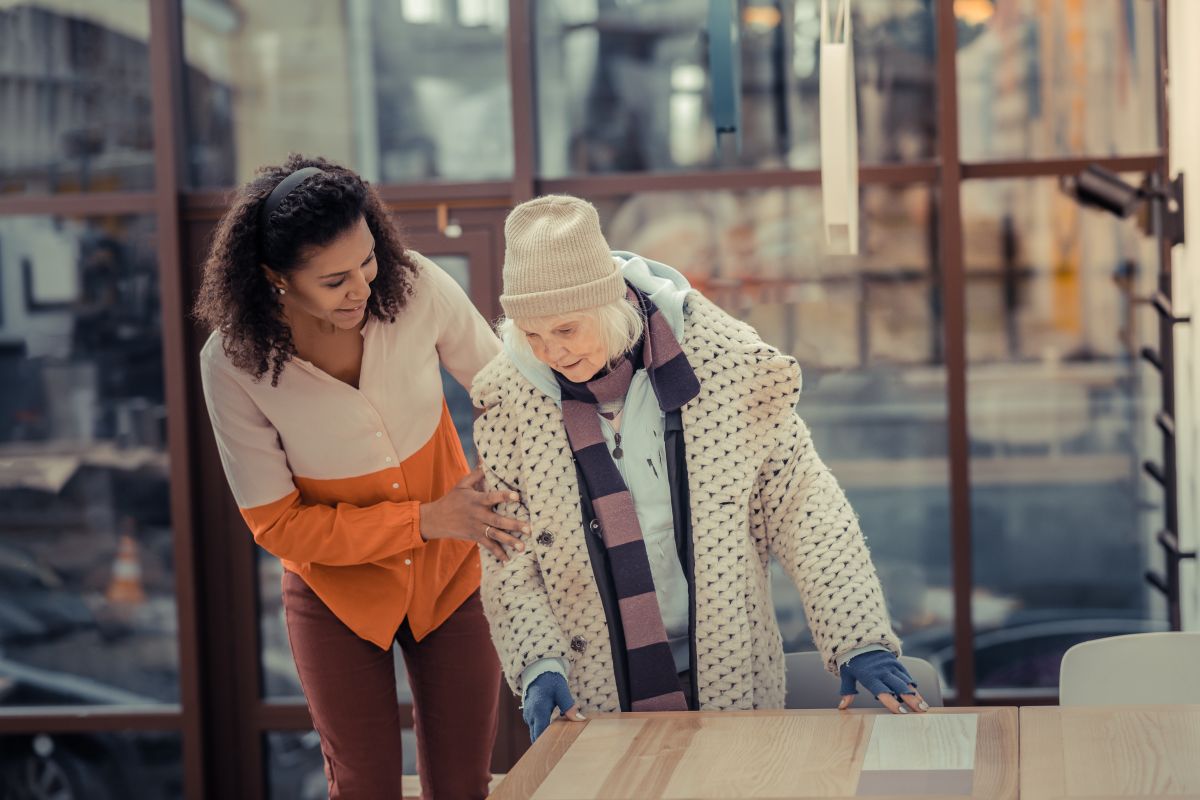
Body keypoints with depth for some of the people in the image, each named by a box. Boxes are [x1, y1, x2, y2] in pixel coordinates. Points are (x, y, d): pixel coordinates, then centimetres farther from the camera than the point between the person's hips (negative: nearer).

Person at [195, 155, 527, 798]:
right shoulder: (232, 363, -24)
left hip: (451, 574, 2)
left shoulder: (415, 286, -22)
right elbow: (274, 524, -17)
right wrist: (426, 521, -23)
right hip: (338, 591, -1)